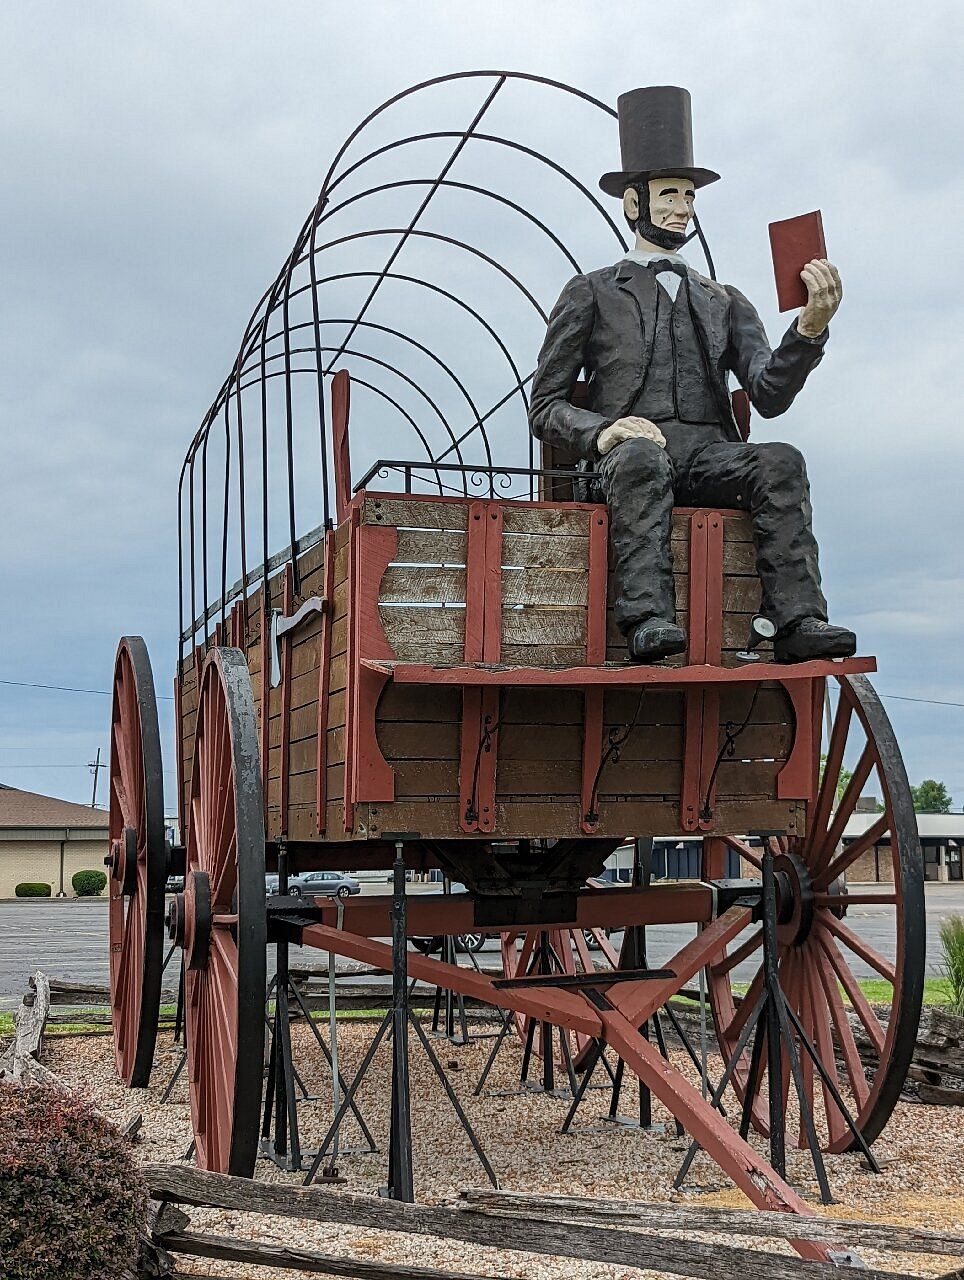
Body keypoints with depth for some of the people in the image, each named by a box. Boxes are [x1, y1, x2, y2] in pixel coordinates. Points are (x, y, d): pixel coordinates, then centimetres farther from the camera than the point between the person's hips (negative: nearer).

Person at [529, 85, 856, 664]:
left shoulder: (723, 302, 26)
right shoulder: (591, 294, 18)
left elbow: (771, 396, 9)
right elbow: (546, 405, 11)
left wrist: (811, 326, -9)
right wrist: (602, 432, -12)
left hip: (711, 457, 3)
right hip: (629, 453, -3)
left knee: (781, 462, -29)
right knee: (640, 454, -38)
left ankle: (798, 622, -41)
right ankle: (648, 618, -50)